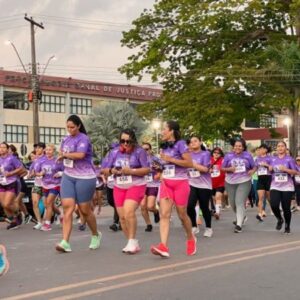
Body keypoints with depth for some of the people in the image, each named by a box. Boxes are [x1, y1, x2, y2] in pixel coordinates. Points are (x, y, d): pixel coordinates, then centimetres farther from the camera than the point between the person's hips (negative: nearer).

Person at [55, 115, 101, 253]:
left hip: (84, 178, -6)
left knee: (85, 209, 4)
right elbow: (61, 154, 23)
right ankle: (65, 242, -13)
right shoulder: (66, 139, 11)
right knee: (67, 206, -8)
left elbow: (80, 154, -27)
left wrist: (65, 154, -12)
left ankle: (96, 235, 30)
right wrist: (61, 155, 0)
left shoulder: (83, 139, -13)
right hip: (68, 177, 6)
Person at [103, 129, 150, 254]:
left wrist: (131, 171, -21)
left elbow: (147, 169, -11)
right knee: (122, 217, 3)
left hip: (136, 186, -5)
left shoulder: (139, 152, -6)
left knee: (128, 212, -25)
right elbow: (106, 170, 9)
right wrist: (112, 171, -14)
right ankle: (133, 243, 18)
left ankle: (132, 241, -11)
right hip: (119, 187, 5)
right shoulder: (116, 153, 6)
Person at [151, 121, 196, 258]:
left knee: (182, 214, 6)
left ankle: (191, 239, 32)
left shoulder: (180, 144, -10)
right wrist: (160, 167, 7)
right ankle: (163, 246, -22)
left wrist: (170, 159, -19)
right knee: (164, 214, -11)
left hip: (180, 183, -6)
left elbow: (190, 163, -17)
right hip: (166, 183, 6)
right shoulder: (164, 147, 12)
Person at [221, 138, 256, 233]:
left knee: (240, 202, -15)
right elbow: (222, 168, 2)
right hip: (230, 182, 3)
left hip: (244, 182, -3)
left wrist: (252, 171, -14)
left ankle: (239, 224, -14)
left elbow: (254, 167, 8)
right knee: (233, 203, 14)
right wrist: (229, 169, -17)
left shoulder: (248, 155, 1)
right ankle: (242, 217, 42)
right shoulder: (228, 156, 0)